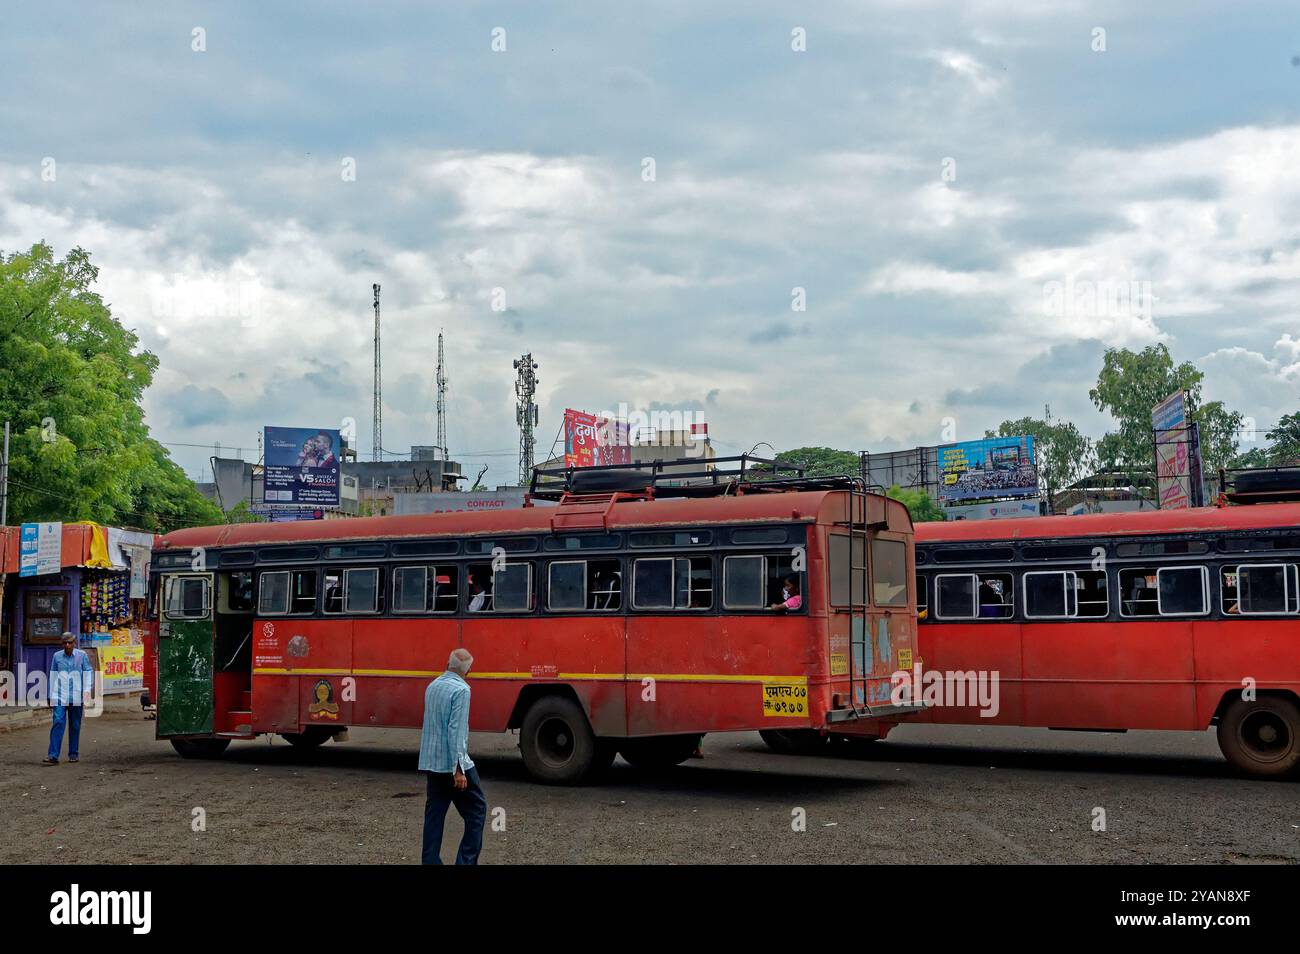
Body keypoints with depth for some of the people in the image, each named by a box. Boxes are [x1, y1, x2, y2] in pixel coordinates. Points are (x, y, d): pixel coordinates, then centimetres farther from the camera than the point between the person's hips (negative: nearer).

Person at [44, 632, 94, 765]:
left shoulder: (82, 655, 2)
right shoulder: (57, 656, 6)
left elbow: (88, 673, 3)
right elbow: (53, 676, 13)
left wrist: (87, 690, -9)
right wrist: (51, 696, 15)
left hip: (76, 697, 0)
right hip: (60, 697, 0)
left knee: (75, 725, 8)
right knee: (58, 722, -12)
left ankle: (73, 754, 20)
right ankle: (53, 756, -15)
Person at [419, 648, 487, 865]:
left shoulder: (432, 686, 11)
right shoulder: (461, 690, -14)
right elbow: (456, 731, -20)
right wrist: (458, 769, -20)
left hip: (431, 762, 8)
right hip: (453, 763, -8)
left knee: (434, 813, 9)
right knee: (476, 809, 3)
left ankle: (430, 861, 6)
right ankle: (466, 861, -2)